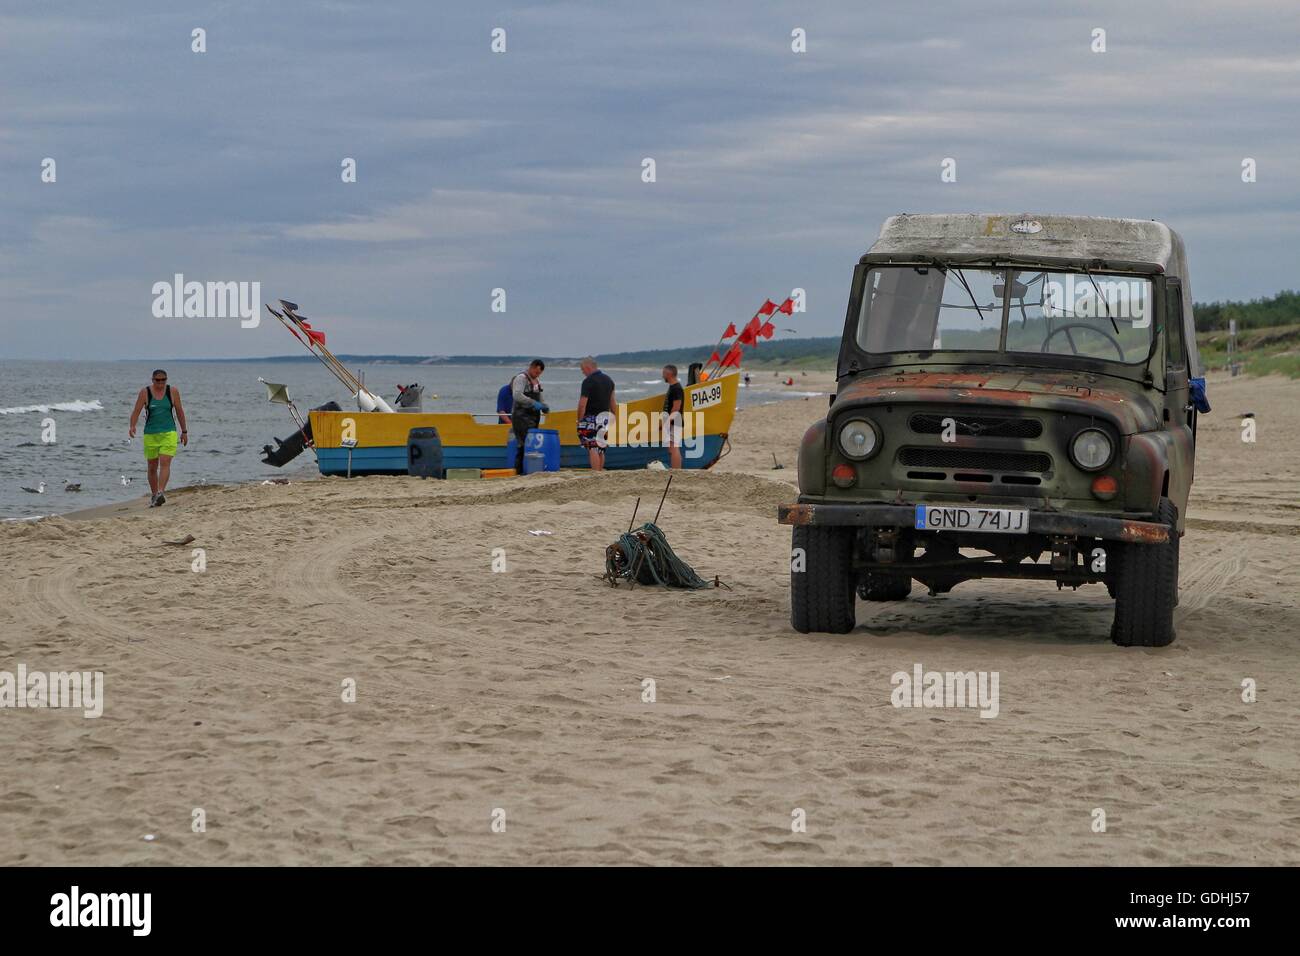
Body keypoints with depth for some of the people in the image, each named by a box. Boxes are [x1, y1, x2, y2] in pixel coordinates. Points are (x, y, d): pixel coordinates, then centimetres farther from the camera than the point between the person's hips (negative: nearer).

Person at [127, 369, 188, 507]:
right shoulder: (145, 392, -3)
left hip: (169, 433, -1)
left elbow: (179, 412, 8)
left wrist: (184, 431, 12)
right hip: (150, 434, 1)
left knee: (165, 463, -17)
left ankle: (161, 493, -28)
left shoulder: (173, 392, 0)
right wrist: (132, 426, -25)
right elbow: (136, 411, -7)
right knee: (152, 467, 9)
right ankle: (153, 495, 22)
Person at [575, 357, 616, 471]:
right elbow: (613, 402, 16)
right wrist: (612, 417, 22)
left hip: (591, 418, -8)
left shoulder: (588, 381, -13)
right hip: (605, 418, 8)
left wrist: (579, 420, -9)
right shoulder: (609, 380, 11)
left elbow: (582, 404, -17)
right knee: (601, 449, 14)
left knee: (592, 448, -9)